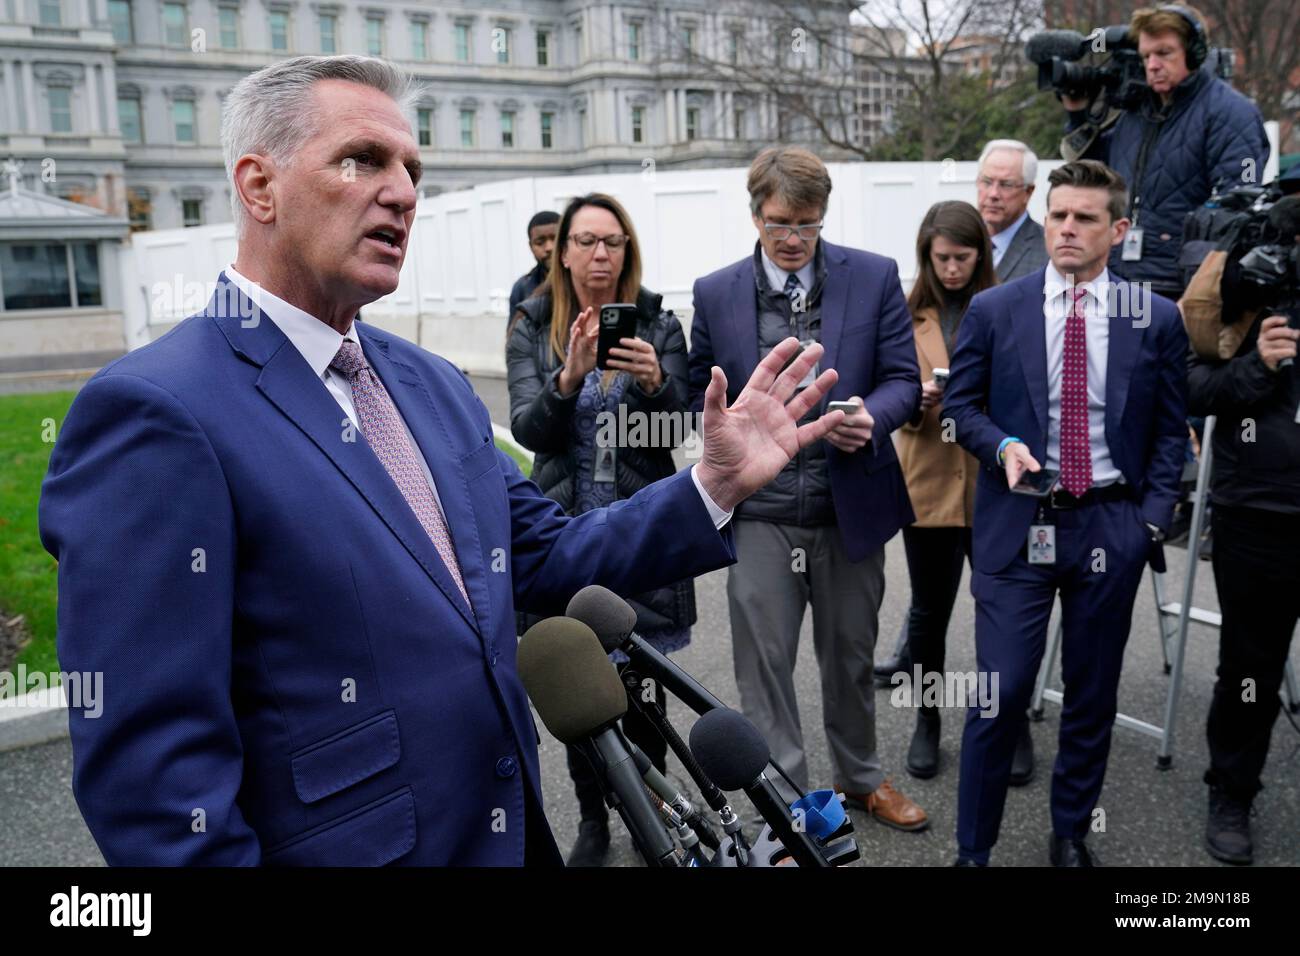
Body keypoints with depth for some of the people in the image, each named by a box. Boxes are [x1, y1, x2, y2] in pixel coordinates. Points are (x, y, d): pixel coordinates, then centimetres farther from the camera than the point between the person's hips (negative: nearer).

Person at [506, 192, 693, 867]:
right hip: (567, 529, 1)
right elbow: (528, 430, -8)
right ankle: (592, 817, 24)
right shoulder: (532, 329, 3)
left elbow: (677, 432, -4)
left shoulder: (658, 325, 2)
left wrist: (654, 382, -25)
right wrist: (568, 378, -27)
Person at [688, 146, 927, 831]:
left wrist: (870, 419, -21)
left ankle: (860, 778, 42)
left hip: (851, 504, 1)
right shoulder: (715, 293, 1)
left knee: (850, 654, 18)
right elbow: (702, 389, 9)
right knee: (763, 665, 4)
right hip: (760, 510, 0)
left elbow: (902, 378, 0)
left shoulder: (874, 278, 0)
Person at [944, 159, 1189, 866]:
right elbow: (960, 404, 6)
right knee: (1001, 693, -4)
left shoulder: (1156, 319, 3)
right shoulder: (992, 311, 0)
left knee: (1092, 693, 13)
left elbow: (1170, 429, 8)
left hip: (1112, 524, 2)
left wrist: (1153, 515, -1)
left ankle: (1071, 833, 33)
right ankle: (973, 848, 13)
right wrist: (1004, 445, -13)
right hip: (1017, 521, -2)